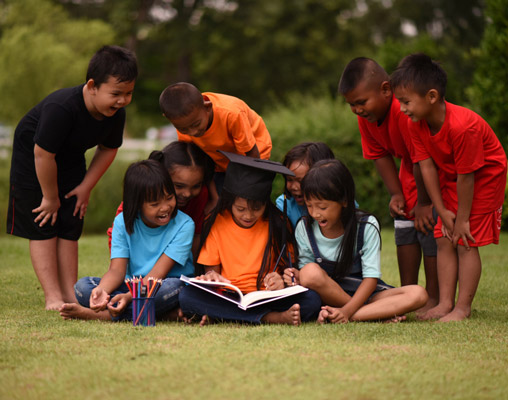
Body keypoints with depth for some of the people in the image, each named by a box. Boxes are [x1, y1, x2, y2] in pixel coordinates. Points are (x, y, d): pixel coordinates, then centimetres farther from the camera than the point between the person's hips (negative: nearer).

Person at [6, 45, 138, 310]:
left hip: (70, 162, 6)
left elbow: (108, 149, 0)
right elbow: (43, 154, -31)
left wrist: (86, 187, -4)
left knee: (69, 229, 4)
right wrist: (50, 197, -20)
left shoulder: (116, 114, -19)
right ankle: (53, 298, -7)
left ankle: (70, 294, 7)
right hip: (32, 160, -6)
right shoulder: (61, 108, -39)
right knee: (43, 228, -7)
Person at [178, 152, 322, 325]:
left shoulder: (278, 225, 2)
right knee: (186, 295, -30)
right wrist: (212, 277, -18)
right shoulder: (216, 224, 3)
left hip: (267, 298, -1)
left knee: (312, 300, -29)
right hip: (227, 299, 1)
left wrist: (282, 281, -21)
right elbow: (211, 268, 7)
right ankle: (272, 317, -33)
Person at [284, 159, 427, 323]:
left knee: (418, 294, -25)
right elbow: (305, 268, 3)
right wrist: (298, 277, -23)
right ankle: (382, 312, -22)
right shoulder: (304, 228, -5)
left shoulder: (366, 226, -11)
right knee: (310, 272, -33)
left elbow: (371, 277, -14)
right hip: (328, 295, 1)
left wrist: (347, 310, -28)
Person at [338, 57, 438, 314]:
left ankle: (433, 298, -4)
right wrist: (396, 194, -7)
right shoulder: (366, 118, -10)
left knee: (428, 226, -12)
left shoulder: (406, 110, -38)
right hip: (411, 170, 8)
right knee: (404, 226, 7)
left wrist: (424, 203, -22)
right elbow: (380, 155, 2)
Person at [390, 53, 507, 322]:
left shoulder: (463, 126, -36)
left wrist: (462, 219, -19)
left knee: (466, 242, -9)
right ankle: (445, 303, 5)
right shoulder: (416, 124, -14)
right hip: (450, 178, 7)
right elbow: (427, 167, -9)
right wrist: (443, 211, -9)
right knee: (444, 240, 2)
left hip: (485, 176, -7)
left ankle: (463, 307, -4)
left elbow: (466, 177, -28)